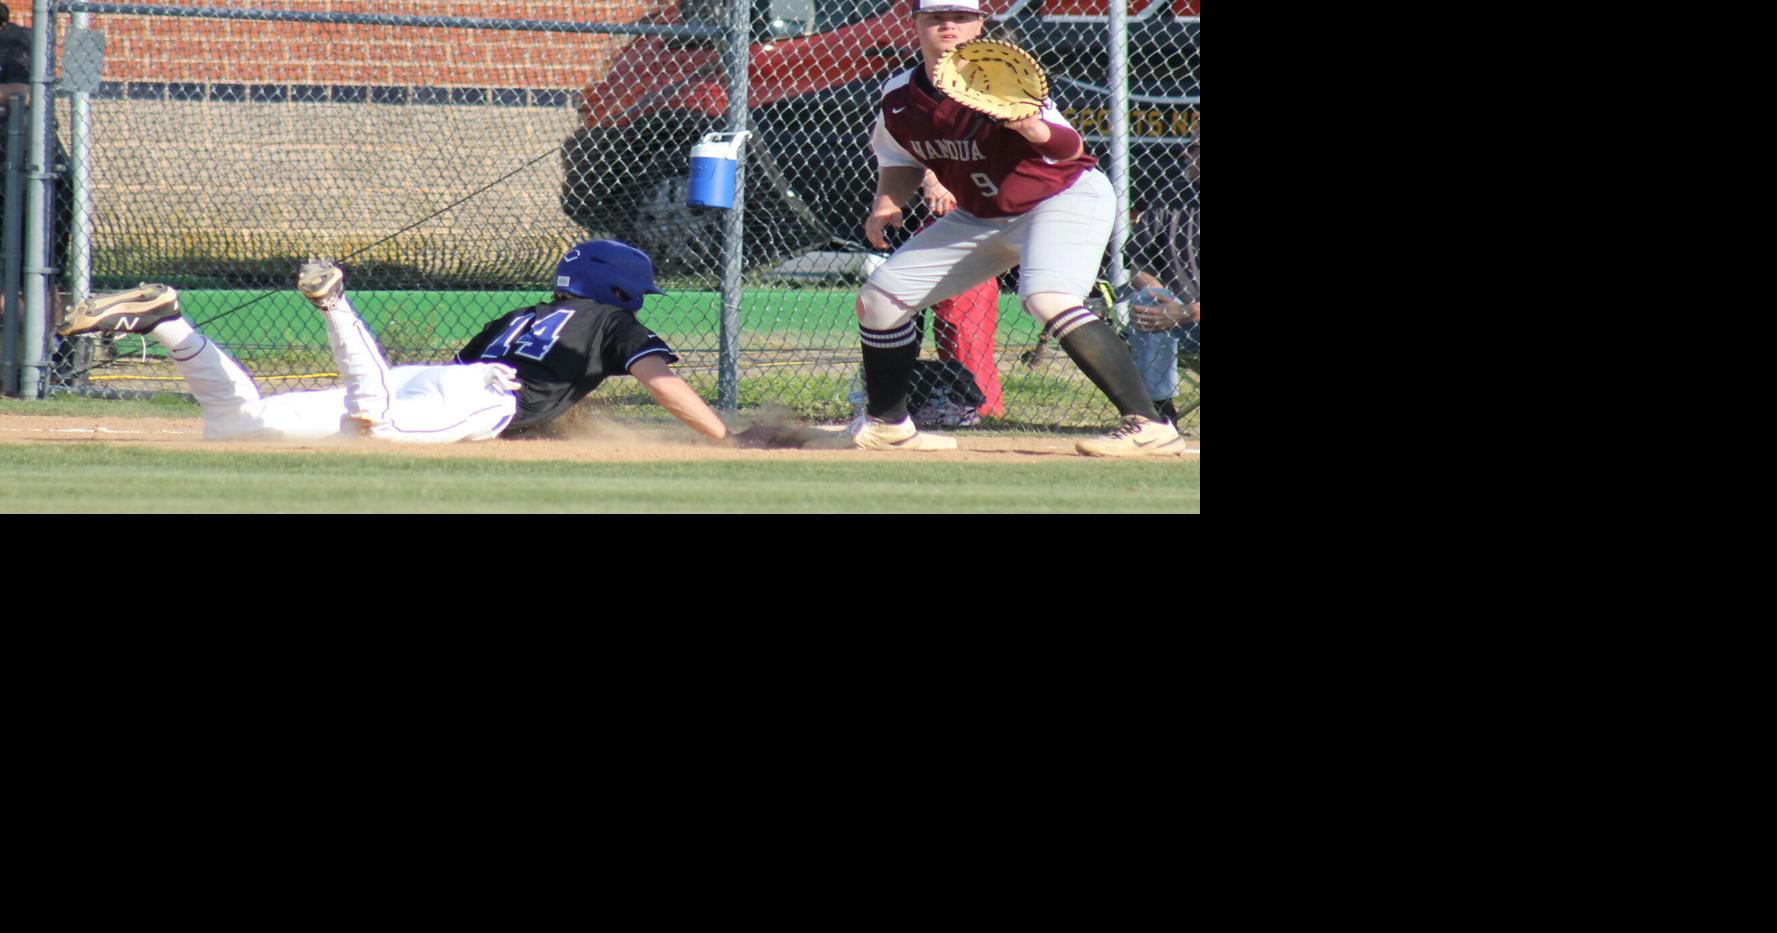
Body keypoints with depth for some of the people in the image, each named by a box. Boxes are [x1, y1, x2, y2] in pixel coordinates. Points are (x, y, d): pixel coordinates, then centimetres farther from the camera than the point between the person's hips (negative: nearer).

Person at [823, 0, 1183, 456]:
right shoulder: (899, 98, -5)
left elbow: (1070, 150, -25)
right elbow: (900, 160, 15)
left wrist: (1035, 130, -47)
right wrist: (886, 205, -5)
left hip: (1066, 199, -8)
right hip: (981, 215, 8)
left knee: (1047, 298, -34)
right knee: (878, 298, 6)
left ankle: (1149, 425, -36)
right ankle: (886, 424, 27)